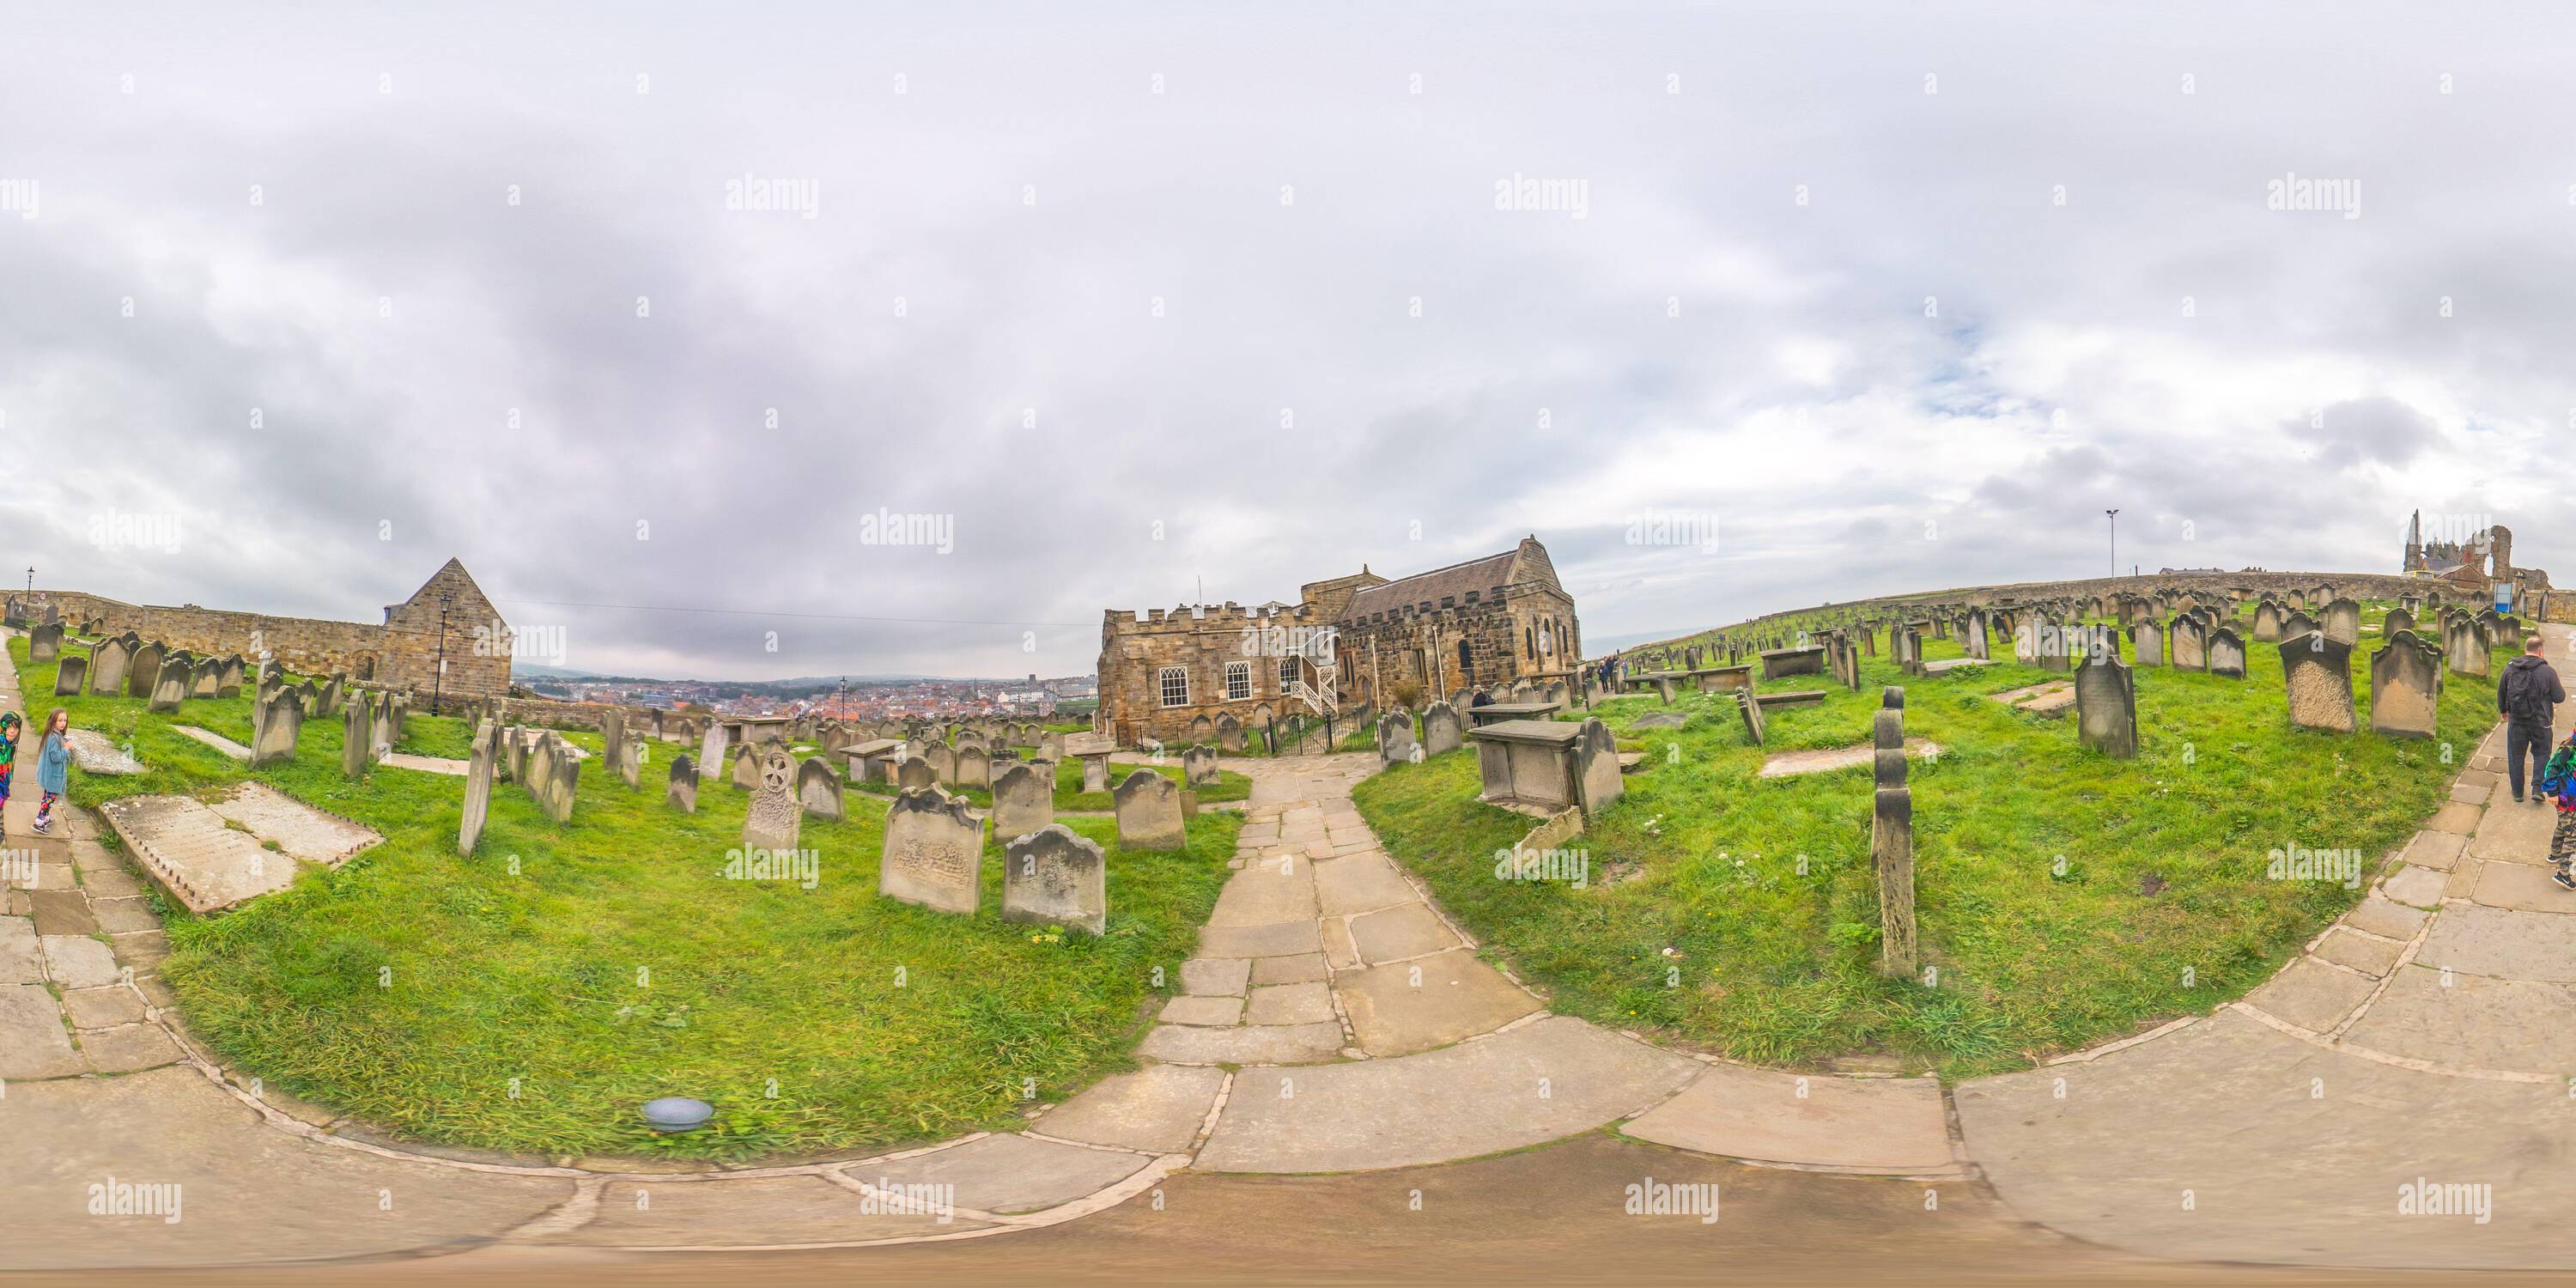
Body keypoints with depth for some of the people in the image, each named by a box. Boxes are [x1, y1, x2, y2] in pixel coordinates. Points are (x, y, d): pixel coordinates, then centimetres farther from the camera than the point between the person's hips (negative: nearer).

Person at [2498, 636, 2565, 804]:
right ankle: (2537, 788, 3)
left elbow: (2501, 693, 8)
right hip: (2540, 722, -2)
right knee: (2541, 754, 15)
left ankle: (2517, 792, 18)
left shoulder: (2510, 668, -3)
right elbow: (2559, 697, -7)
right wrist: (2562, 689, 17)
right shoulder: (2547, 672, -14)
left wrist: (2503, 710, 25)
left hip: (2516, 721, 2)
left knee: (2516, 757, 12)